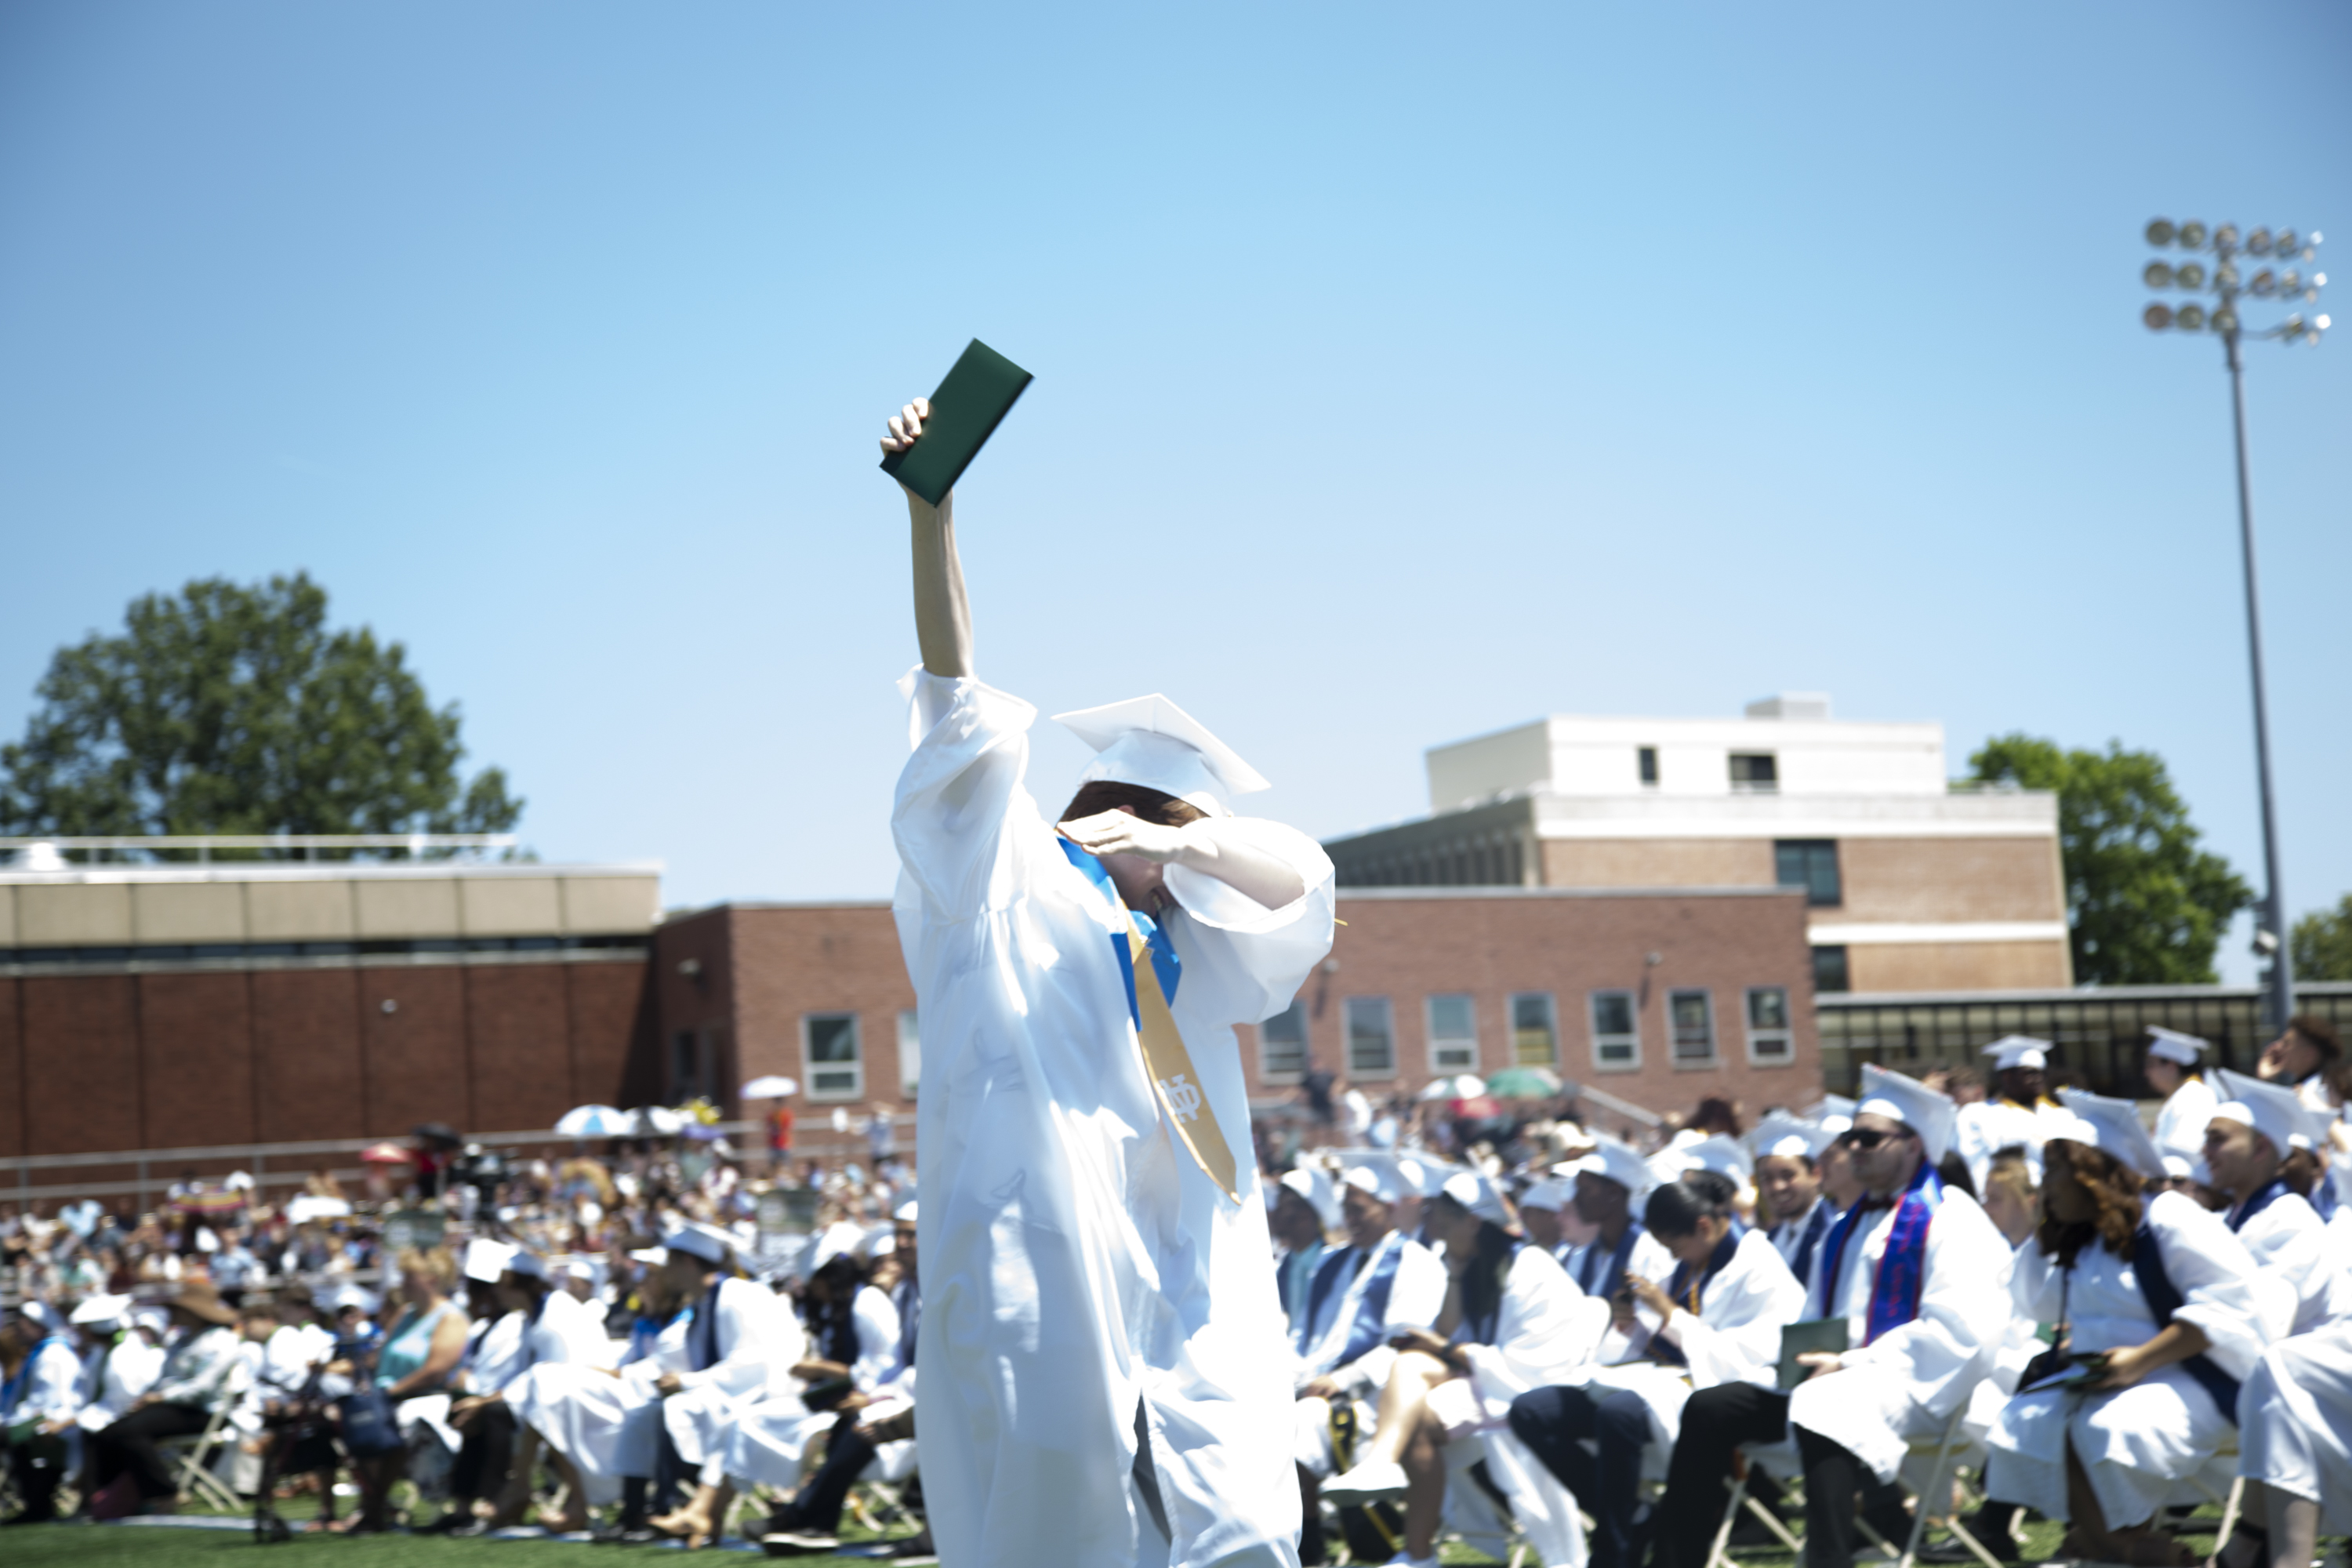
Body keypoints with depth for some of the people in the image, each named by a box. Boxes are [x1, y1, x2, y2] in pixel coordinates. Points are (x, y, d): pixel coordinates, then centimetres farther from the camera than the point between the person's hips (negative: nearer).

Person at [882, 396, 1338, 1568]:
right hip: (1041, 1258, -5)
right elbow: (955, 699, -2)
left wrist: (1184, 848, -5)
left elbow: (1300, 877, 13)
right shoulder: (1006, 883, 8)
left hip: (1189, 1281, 5)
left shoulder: (1181, 938, 24)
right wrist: (930, 515, -11)